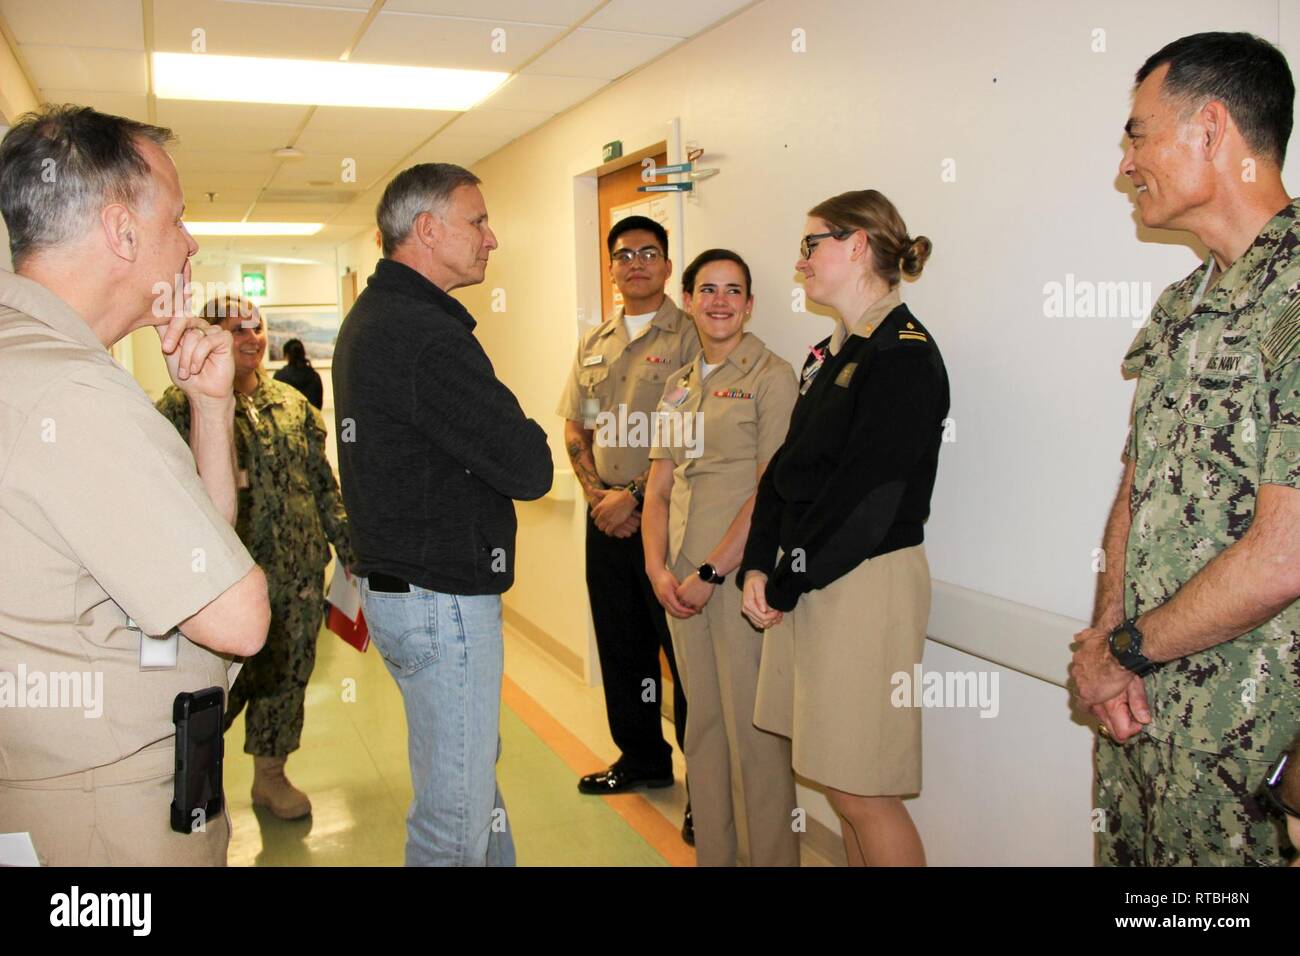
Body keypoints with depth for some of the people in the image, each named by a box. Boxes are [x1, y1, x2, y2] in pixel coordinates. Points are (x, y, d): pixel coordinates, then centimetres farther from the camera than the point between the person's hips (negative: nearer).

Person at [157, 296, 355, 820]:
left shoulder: (292, 403, 10)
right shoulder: (182, 406, -4)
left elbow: (324, 483, 13)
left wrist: (350, 549, 10)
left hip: (300, 575, 5)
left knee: (288, 675, 13)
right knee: (223, 681, 2)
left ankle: (271, 774, 32)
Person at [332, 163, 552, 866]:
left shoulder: (370, 318, 12)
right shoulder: (425, 334, -22)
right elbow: (529, 470, -22)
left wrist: (504, 436, -2)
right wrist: (526, 437, -2)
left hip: (397, 585, 11)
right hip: (441, 598, -11)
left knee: (476, 762, 25)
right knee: (458, 808, 3)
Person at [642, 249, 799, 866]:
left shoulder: (771, 376, -5)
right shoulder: (679, 385, 14)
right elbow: (659, 488, 12)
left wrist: (711, 572, -14)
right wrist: (658, 569, -2)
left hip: (740, 573, -6)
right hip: (678, 581, 6)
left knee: (753, 732, 1)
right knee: (703, 723, 15)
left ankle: (771, 858, 17)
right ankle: (710, 853, 30)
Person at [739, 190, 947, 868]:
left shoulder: (904, 353, -12)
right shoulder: (829, 354, 15)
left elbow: (866, 494, -19)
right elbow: (786, 468, 12)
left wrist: (785, 585, -13)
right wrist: (758, 567, 0)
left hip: (866, 581, -8)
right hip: (806, 580, 8)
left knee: (861, 792, 1)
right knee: (840, 785, 16)